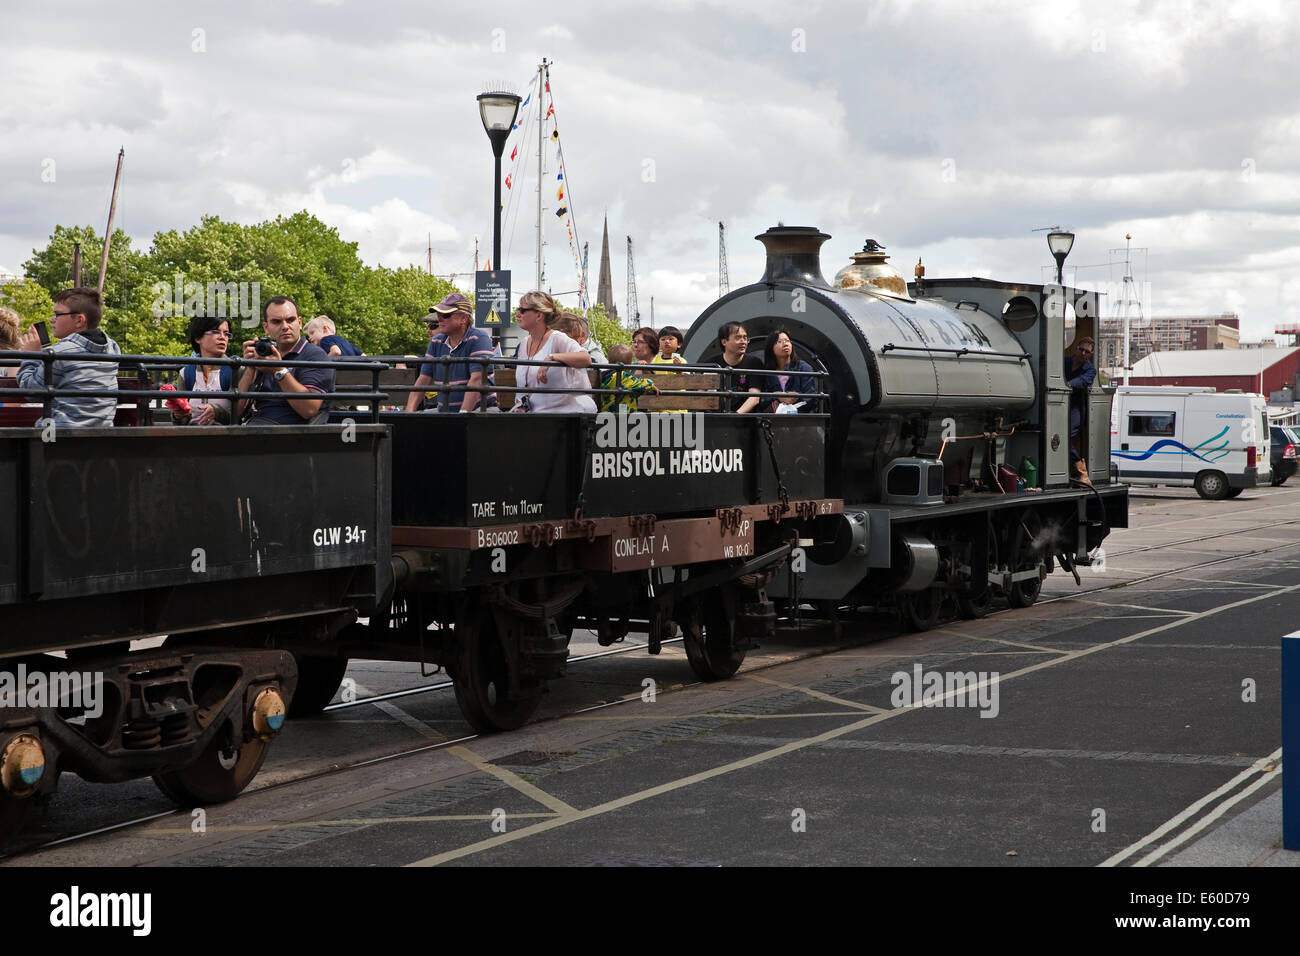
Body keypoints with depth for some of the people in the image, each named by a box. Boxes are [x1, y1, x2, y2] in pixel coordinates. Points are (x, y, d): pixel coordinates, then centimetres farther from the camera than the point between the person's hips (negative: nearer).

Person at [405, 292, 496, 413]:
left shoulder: (479, 338, -9)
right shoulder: (436, 342, 11)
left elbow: (476, 380, -20)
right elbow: (423, 380, 7)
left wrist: (463, 414, -30)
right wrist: (409, 412, -8)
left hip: (477, 409, -5)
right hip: (444, 410, 5)